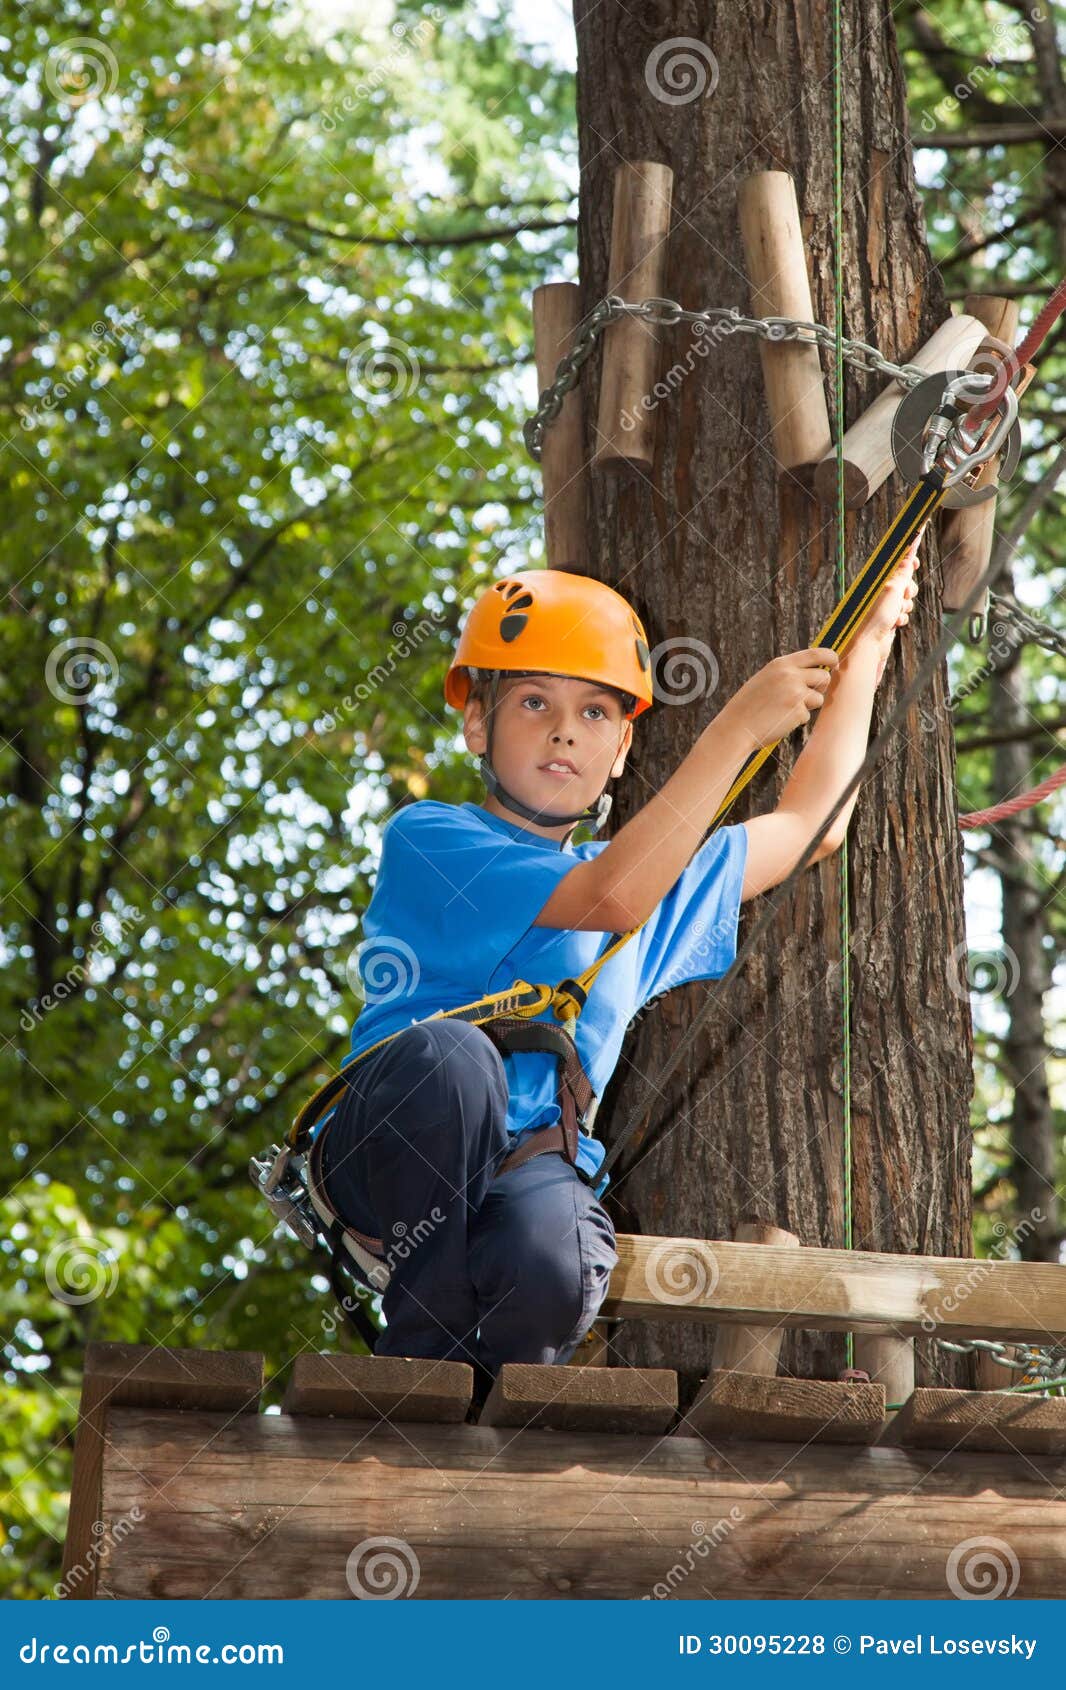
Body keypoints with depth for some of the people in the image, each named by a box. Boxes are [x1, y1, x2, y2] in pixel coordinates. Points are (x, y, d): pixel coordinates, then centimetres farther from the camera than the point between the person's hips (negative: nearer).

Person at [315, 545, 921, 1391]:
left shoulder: (659, 882, 24)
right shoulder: (426, 838, 2)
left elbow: (810, 825, 36)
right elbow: (610, 897, -13)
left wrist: (870, 639, 39)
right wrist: (739, 726, -14)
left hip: (536, 1166, 3)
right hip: (390, 1158, -3)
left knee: (548, 1266, -37)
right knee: (451, 1053, -40)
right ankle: (422, 1349, -21)